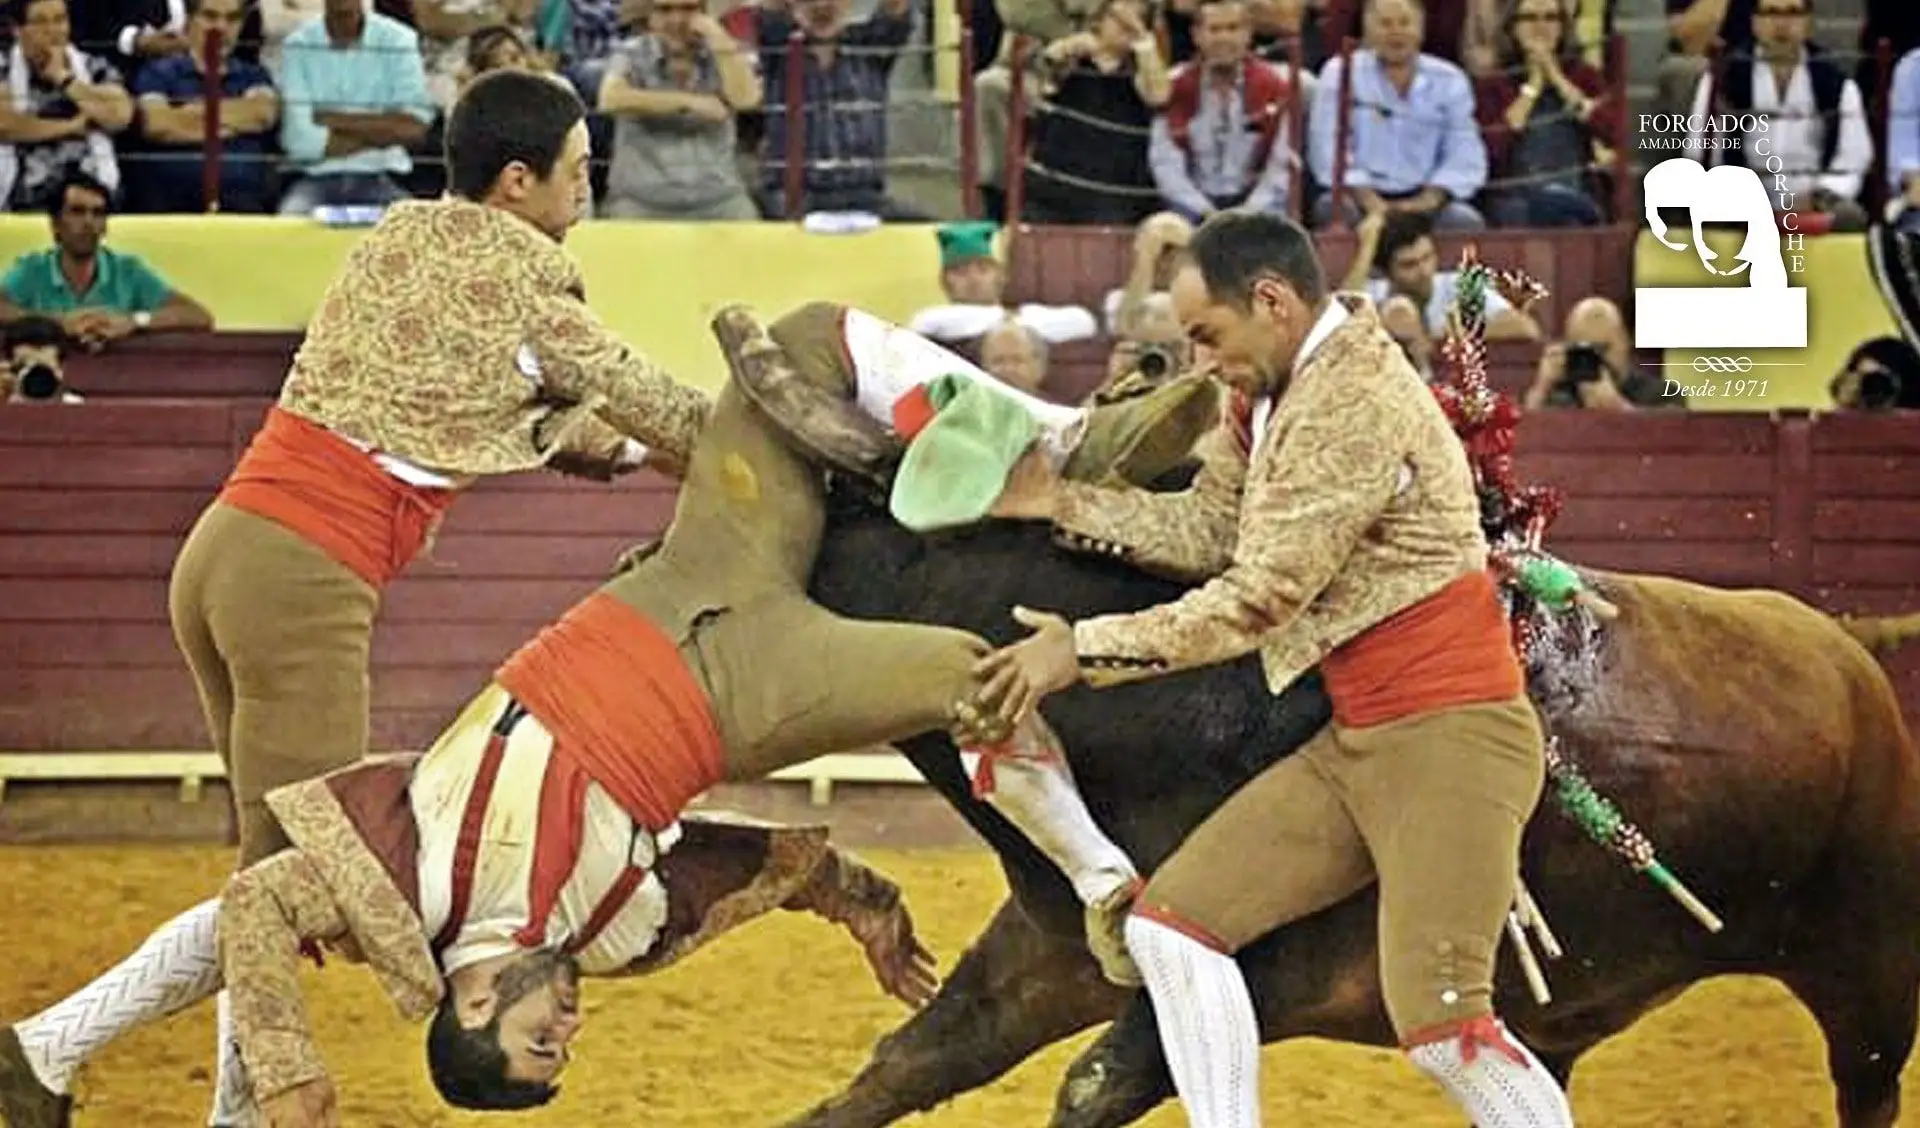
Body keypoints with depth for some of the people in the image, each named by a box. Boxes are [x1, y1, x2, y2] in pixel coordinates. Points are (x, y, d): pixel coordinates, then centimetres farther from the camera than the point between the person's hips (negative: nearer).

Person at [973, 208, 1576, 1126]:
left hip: (1450, 739, -10)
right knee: (1170, 927, 5)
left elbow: (1255, 600, -17)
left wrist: (1086, 647, -8)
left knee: (1439, 1026, -18)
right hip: (1355, 744, 10)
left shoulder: (1351, 405, -18)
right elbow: (1208, 527, 15)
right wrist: (1064, 501, 9)